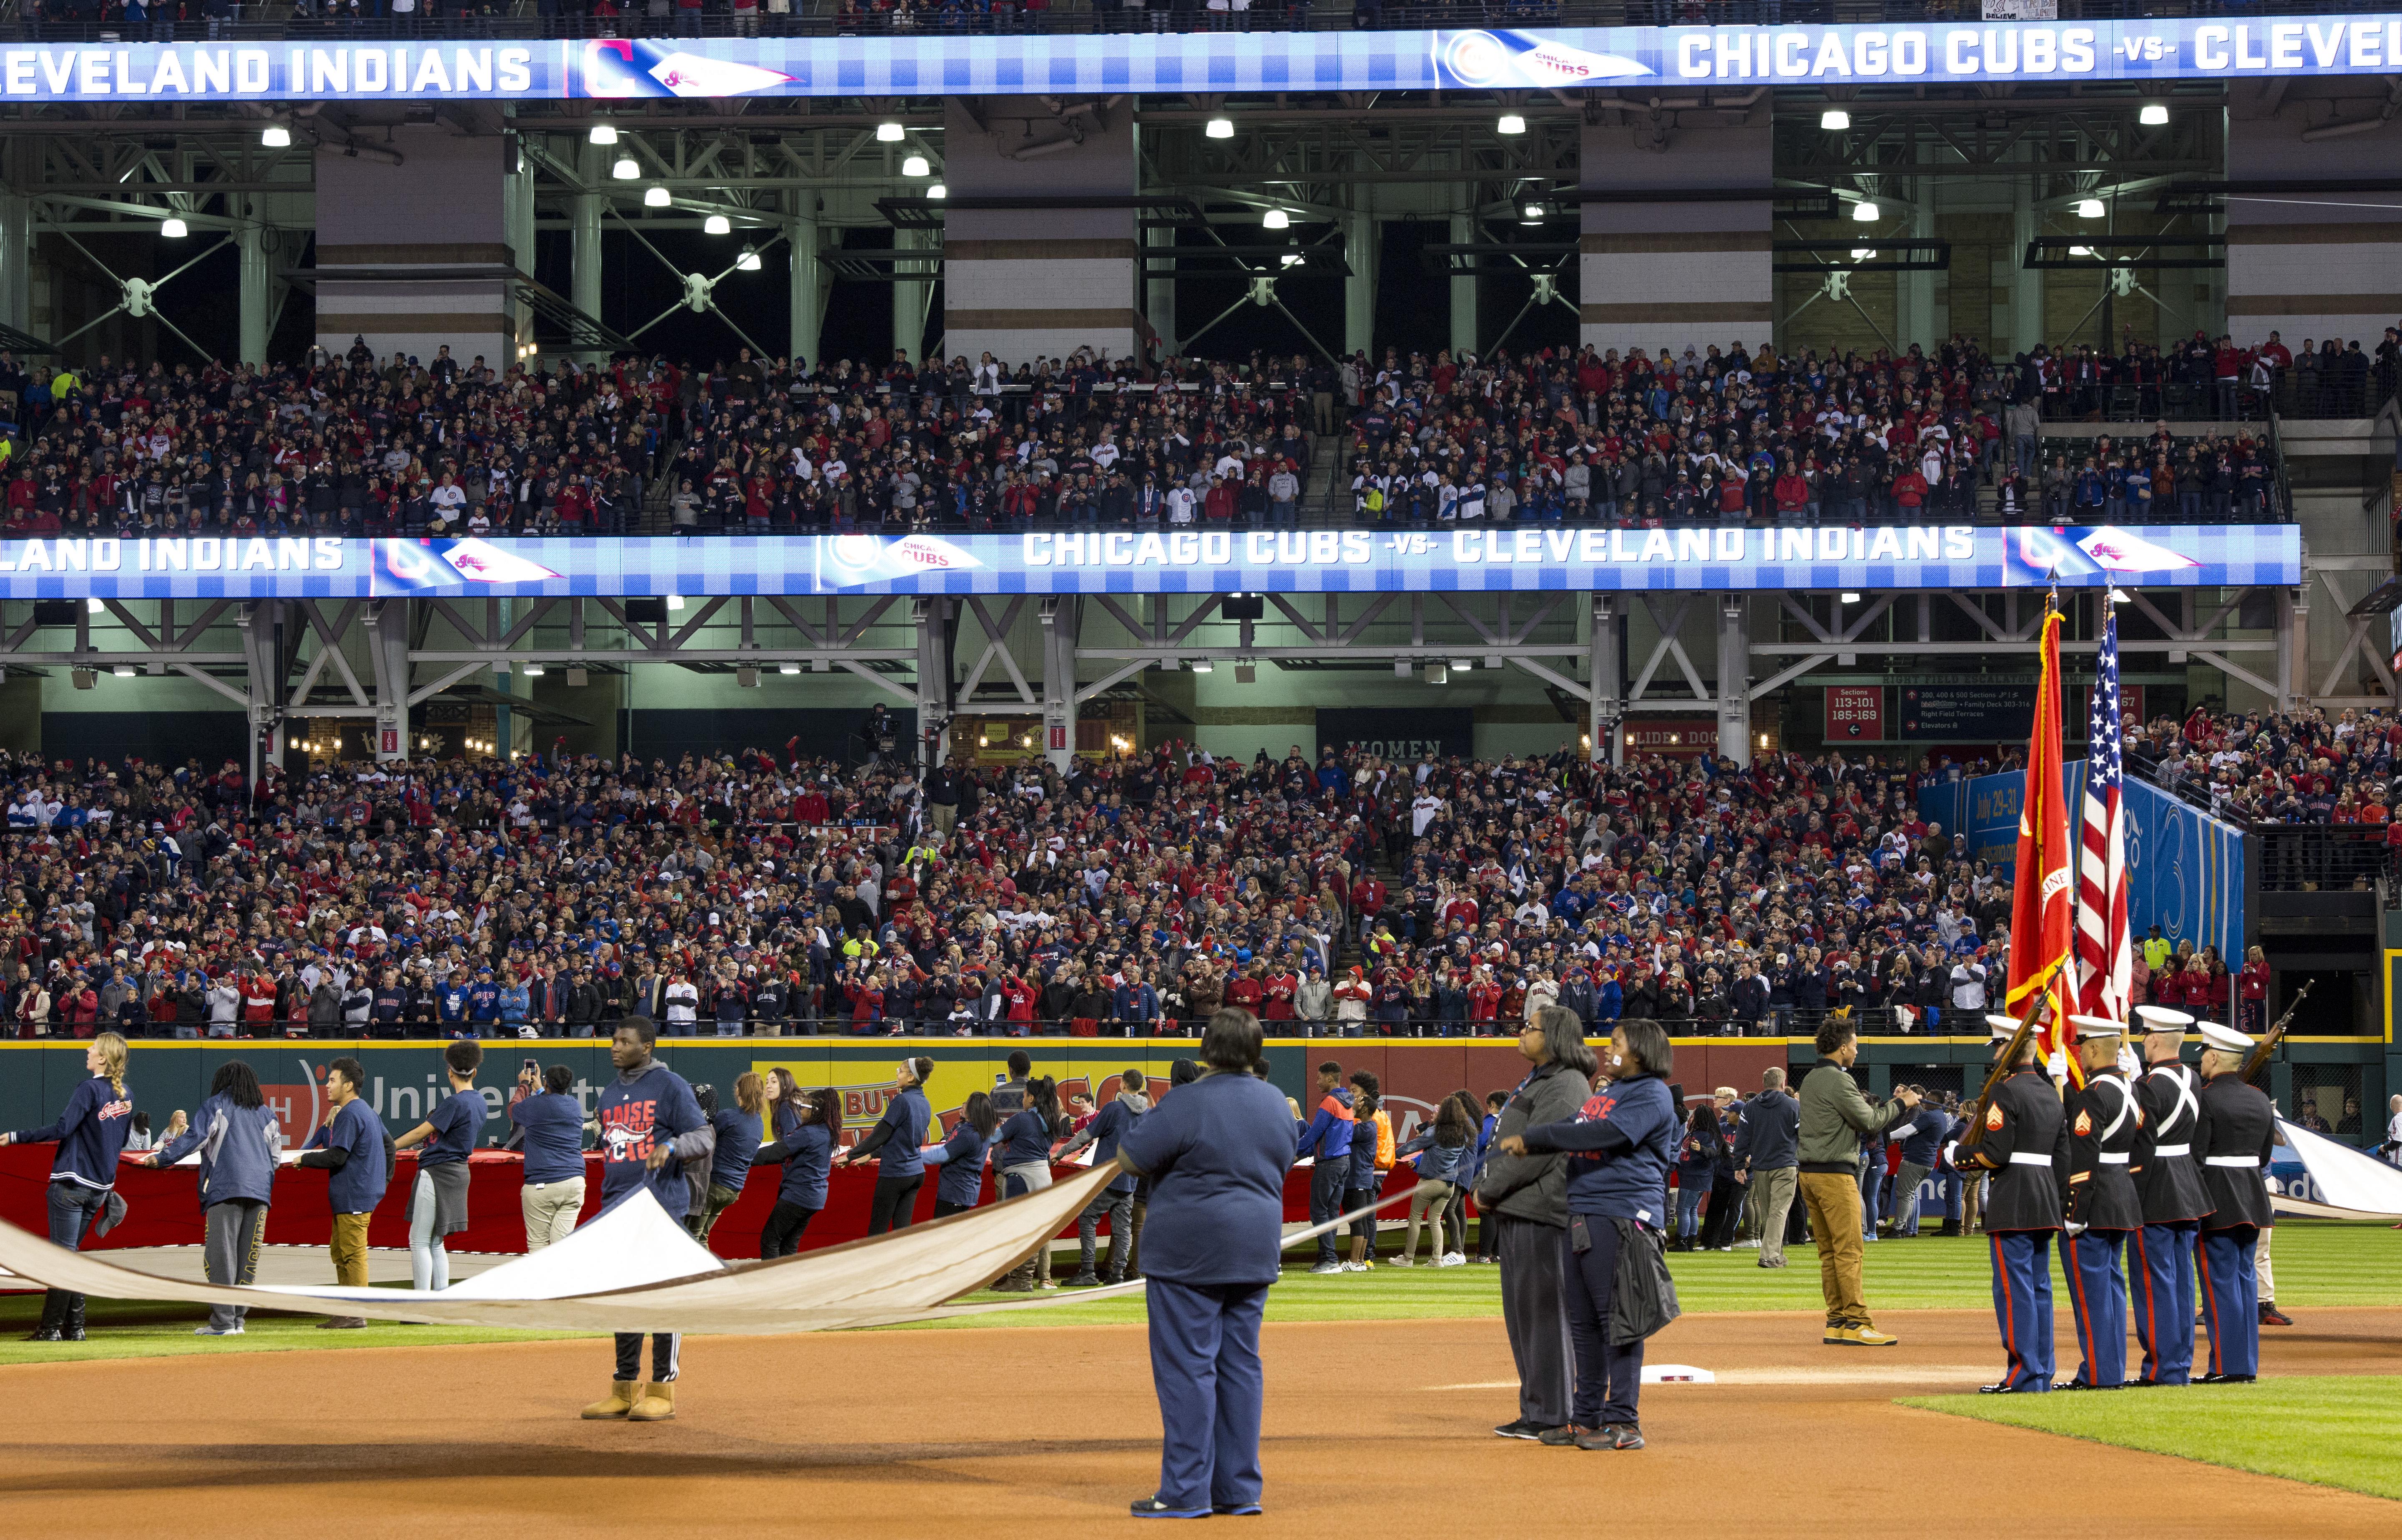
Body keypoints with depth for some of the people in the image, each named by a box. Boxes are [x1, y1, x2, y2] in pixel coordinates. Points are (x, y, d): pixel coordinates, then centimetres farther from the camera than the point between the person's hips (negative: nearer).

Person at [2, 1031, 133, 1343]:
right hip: (101, 1188, 7)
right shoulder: (126, 1096, 9)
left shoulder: (89, 1089, -13)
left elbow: (62, 1128, -21)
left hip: (72, 1184, -7)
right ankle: (74, 1327, 14)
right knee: (70, 1253, 16)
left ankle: (51, 1329, -4)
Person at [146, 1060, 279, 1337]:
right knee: (248, 1258, 8)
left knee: (220, 1255, -6)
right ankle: (238, 1319, 7)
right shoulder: (266, 1112, 20)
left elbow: (195, 1136, -8)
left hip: (226, 1189, -5)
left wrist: (162, 1158, -5)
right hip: (260, 1192, 5)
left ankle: (222, 1322, -12)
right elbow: (274, 1156, 21)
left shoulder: (216, 1105, 5)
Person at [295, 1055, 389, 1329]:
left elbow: (336, 1155, -21)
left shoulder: (349, 1114, -15)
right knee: (339, 1251, 15)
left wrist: (304, 1159, -9)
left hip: (354, 1198, -11)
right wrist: (385, 1179, 24)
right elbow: (388, 1144, 23)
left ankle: (357, 1315, -7)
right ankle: (346, 1312, 18)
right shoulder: (367, 1111, 16)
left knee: (353, 1253, -8)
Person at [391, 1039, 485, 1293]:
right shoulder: (480, 1103, 9)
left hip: (437, 1174, -9)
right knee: (435, 1242, 16)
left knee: (419, 1241, -5)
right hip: (459, 1173, 9)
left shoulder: (455, 1102, -17)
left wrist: (389, 1148, -5)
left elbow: (421, 1133, -14)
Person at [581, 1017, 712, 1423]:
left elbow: (705, 1138, -8)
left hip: (661, 1207, -7)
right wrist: (606, 1202, 18)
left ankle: (663, 1390, -2)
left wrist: (671, 1146, -27)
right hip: (617, 1208, 7)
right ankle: (625, 1388, 14)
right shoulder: (610, 1093, 18)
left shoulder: (671, 1086, -3)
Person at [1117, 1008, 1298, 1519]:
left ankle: (1186, 1491, -2)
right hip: (1256, 1252, 7)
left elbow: (1130, 1158, -11)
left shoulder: (1186, 1104, -16)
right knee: (1240, 1367, 11)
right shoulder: (1276, 1103, 7)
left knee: (1186, 1368, -2)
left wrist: (1150, 1123, 6)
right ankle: (1239, 1490, 13)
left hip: (1189, 1253, -7)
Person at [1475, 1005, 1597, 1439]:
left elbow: (1535, 1151, -20)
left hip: (1541, 1212, -11)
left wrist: (1490, 1191, -14)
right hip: (1516, 1213, 11)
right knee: (1522, 1313, 14)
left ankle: (1551, 1414, -4)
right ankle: (1537, 1409, 20)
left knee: (1544, 1312, -7)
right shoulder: (1537, 1081, 21)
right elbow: (1505, 1145, 23)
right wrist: (1483, 1188, 10)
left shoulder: (1565, 1085, -12)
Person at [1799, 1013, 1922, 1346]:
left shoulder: (1810, 1080, 17)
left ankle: (1836, 1323, 11)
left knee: (1828, 1252, 10)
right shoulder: (1838, 1081, -13)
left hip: (1809, 1174, 9)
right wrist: (1901, 1104, 1)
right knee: (1849, 1251, -8)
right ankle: (1856, 1323, -10)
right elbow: (1869, 1122, -12)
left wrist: (1893, 1105, 17)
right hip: (1835, 1174, -9)